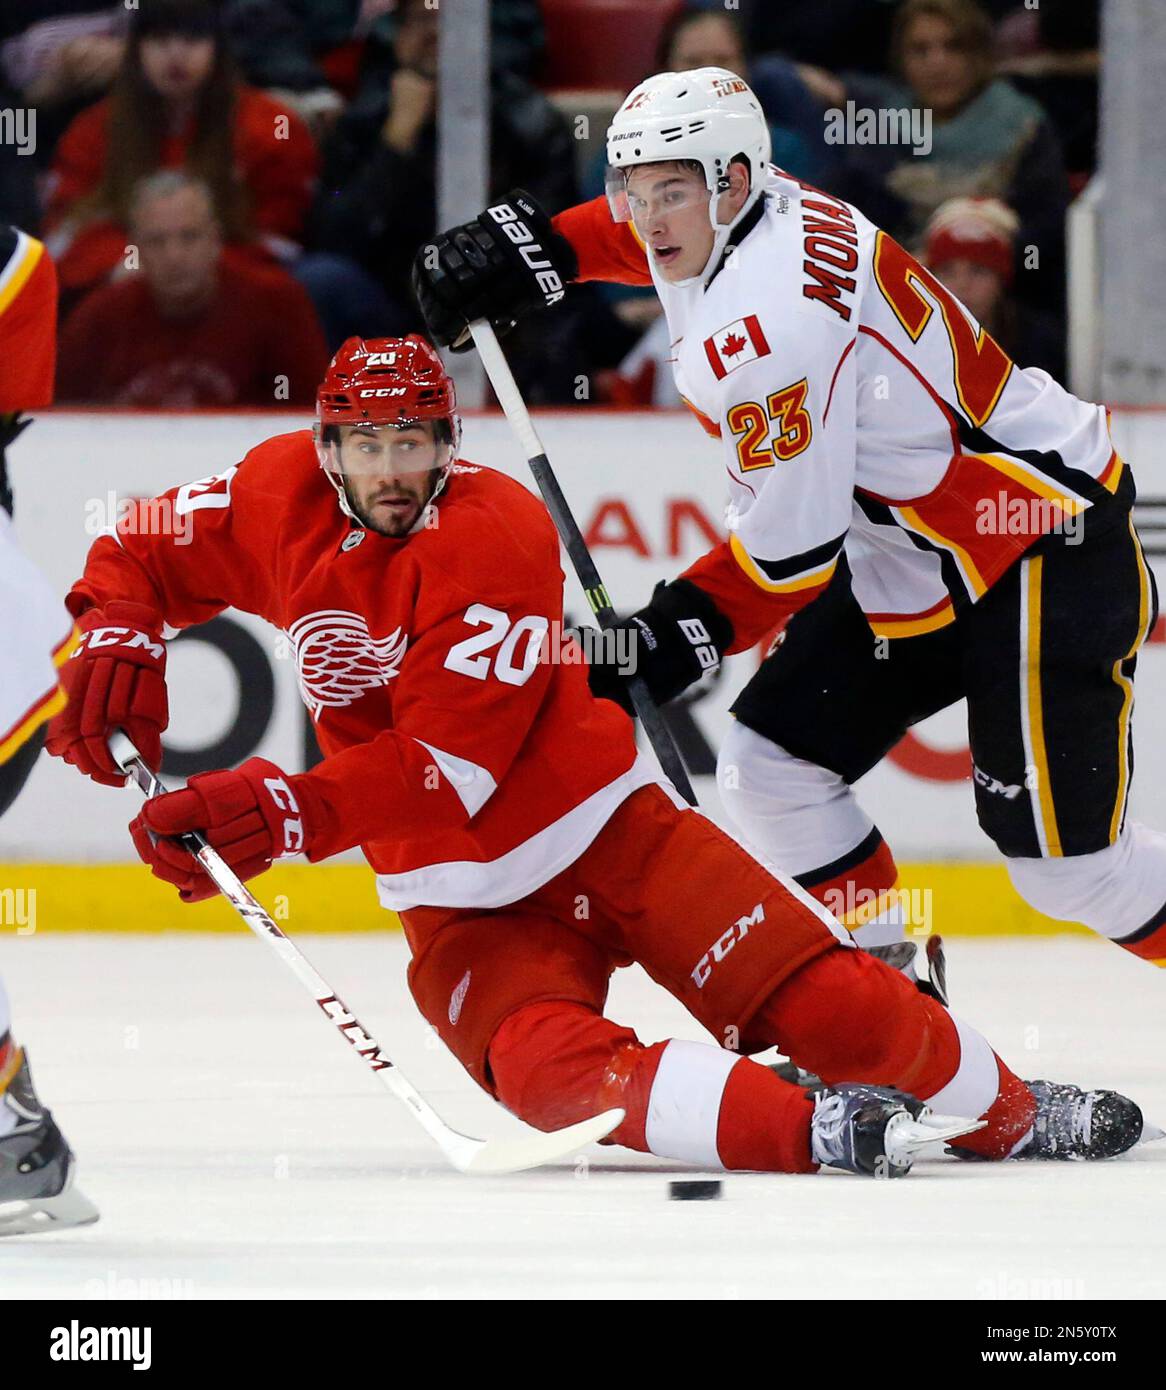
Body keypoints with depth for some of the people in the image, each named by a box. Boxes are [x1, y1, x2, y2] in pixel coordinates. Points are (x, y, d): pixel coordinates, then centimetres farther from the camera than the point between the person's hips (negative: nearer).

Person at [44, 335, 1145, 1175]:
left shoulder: (498, 533, -20)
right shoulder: (283, 497, -4)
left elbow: (447, 763, -26)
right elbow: (141, 552, 12)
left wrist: (283, 814, -35)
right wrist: (116, 637, -12)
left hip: (608, 831, -3)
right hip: (464, 901, 3)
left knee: (823, 1003, -13)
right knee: (551, 1070, -30)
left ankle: (1009, 1112, 12)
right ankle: (816, 1132, -38)